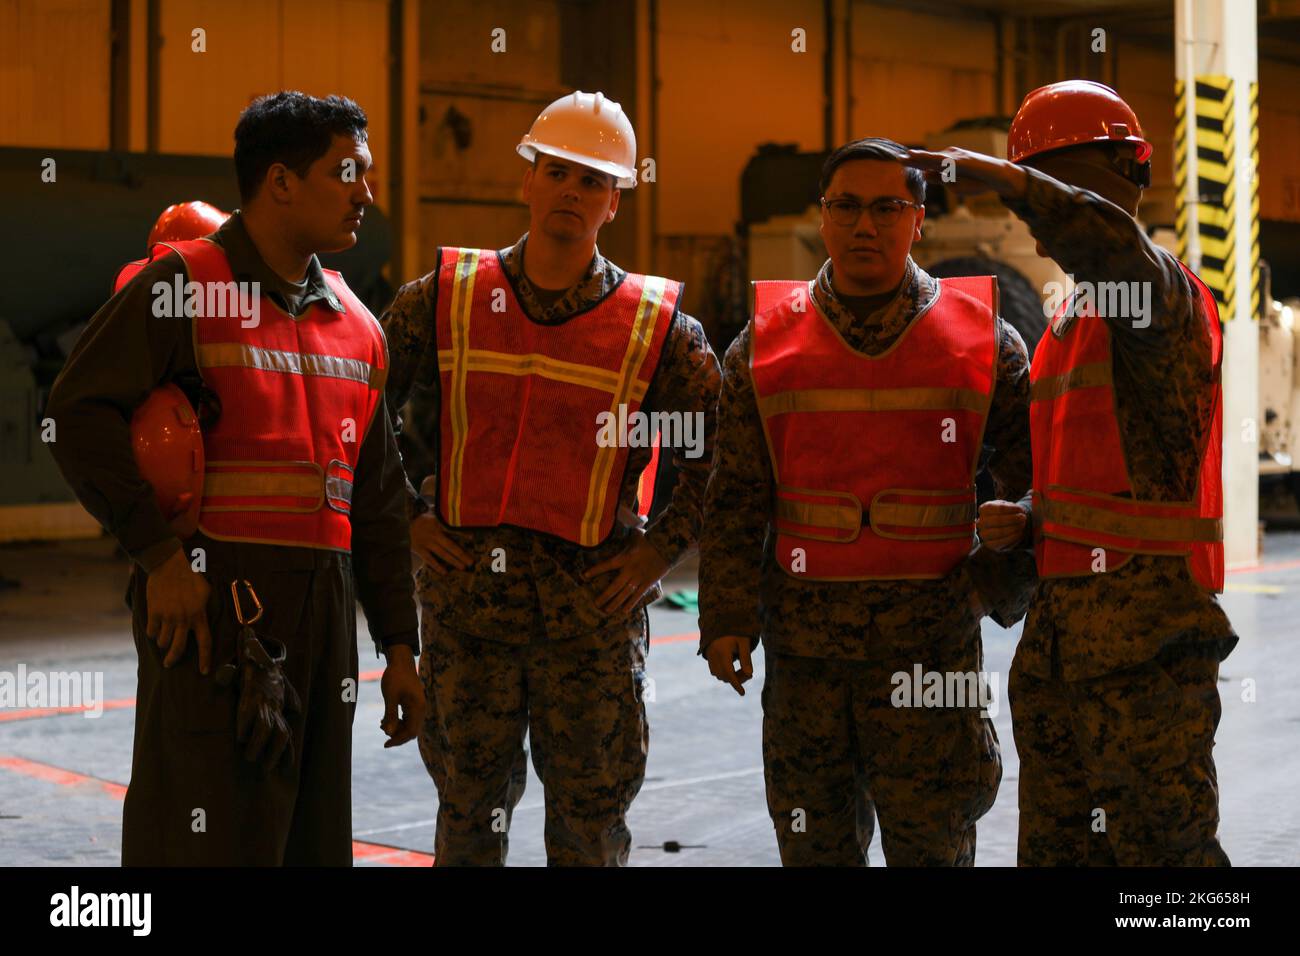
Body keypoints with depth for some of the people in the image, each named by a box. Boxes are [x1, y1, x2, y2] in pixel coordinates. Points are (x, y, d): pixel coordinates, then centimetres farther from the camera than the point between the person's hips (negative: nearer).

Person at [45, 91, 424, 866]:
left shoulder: (355, 324, 16)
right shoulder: (184, 286, -5)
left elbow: (378, 502, 18)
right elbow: (80, 410, -13)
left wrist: (400, 647, 16)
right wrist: (158, 553, -17)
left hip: (321, 603, 7)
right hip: (214, 599, -7)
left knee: (317, 839, 11)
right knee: (209, 838, -6)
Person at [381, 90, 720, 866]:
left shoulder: (658, 327, 0)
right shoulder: (444, 299, 3)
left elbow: (728, 451, 6)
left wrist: (660, 548, -3)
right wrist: (405, 518, 4)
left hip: (594, 606, -1)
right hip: (465, 594, 1)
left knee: (590, 825, 7)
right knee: (470, 813, 10)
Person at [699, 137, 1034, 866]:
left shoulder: (985, 339, 3)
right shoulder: (765, 342, 7)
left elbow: (1037, 483, 8)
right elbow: (736, 501, 6)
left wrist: (1001, 587, -2)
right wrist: (726, 617, -2)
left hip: (931, 645, -2)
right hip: (803, 649, 2)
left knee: (932, 845, 1)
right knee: (813, 842, 10)